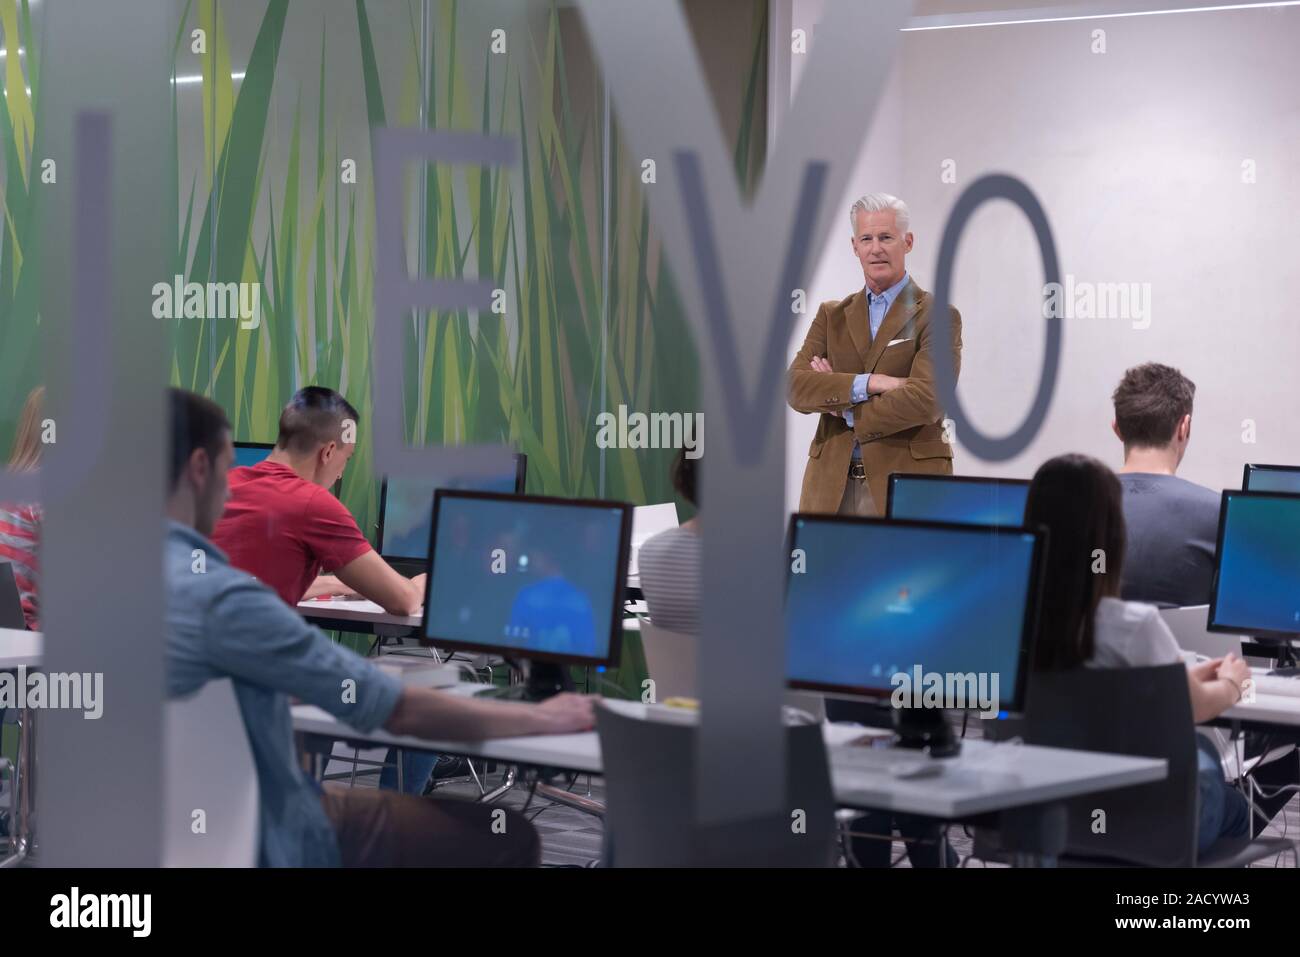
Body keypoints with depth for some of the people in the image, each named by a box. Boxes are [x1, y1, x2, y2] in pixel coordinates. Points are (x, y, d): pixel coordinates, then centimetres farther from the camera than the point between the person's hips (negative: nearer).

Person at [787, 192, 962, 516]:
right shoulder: (832, 315, 16)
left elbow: (928, 400, -13)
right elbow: (795, 387, 1)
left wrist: (846, 410, -5)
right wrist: (866, 384, -14)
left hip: (906, 488, -3)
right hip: (832, 486, 4)